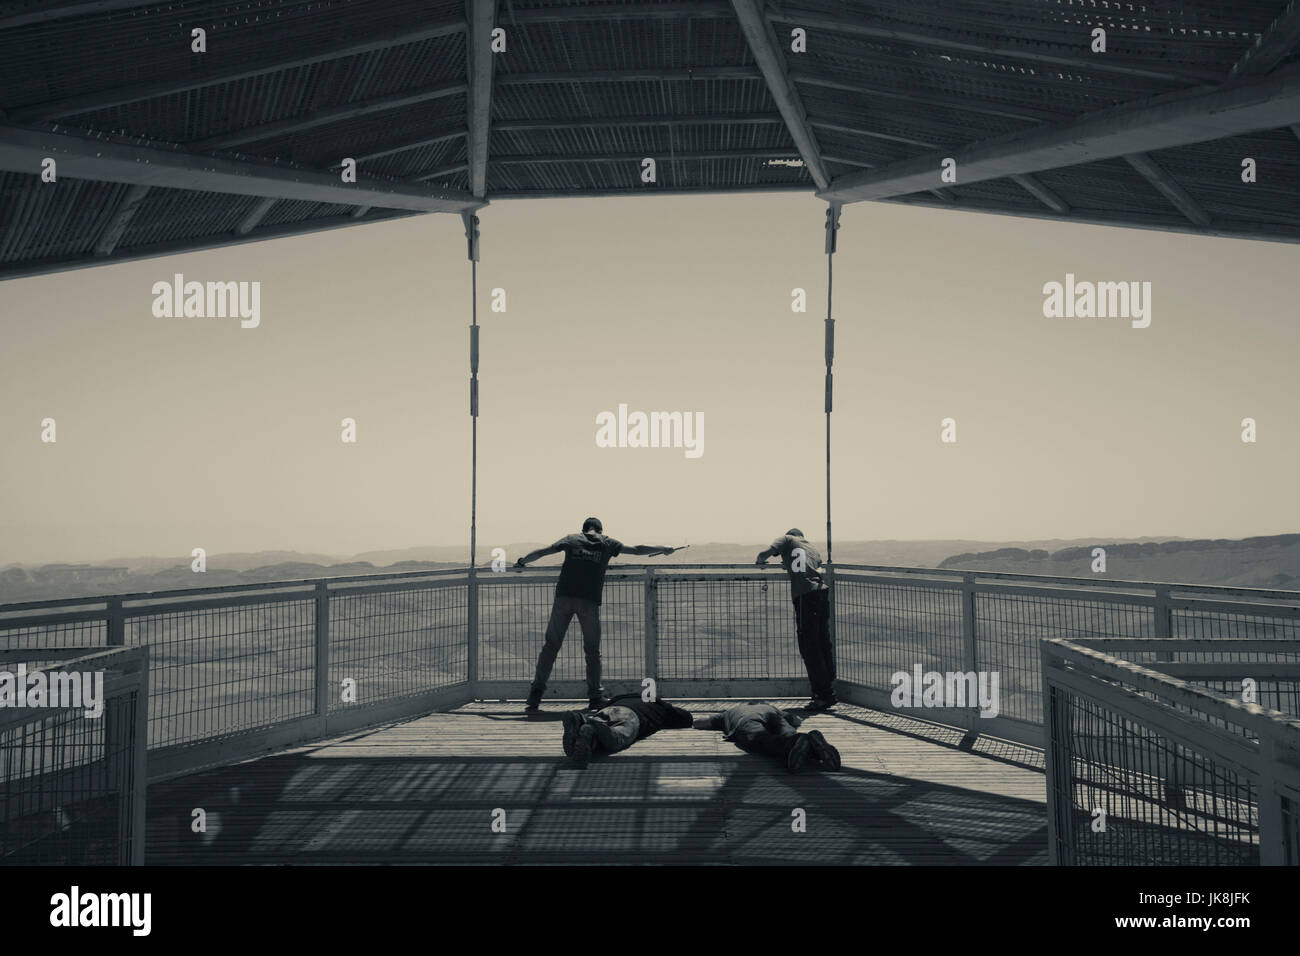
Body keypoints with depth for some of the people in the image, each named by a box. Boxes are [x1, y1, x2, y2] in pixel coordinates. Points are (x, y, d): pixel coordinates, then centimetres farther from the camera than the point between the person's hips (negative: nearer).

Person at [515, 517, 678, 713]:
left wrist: (521, 562, 30)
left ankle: (537, 691, 2)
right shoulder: (607, 543, 15)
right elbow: (637, 550, 19)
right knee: (592, 650, 9)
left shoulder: (571, 539, 16)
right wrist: (665, 549, 31)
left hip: (564, 596, 1)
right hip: (589, 601, -1)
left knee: (551, 645, 7)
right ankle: (595, 697, 10)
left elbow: (541, 552, 15)